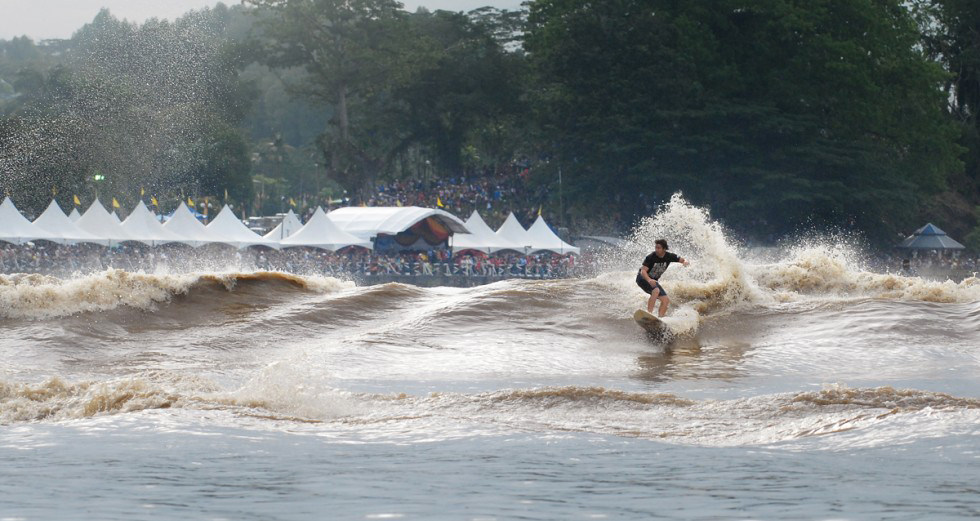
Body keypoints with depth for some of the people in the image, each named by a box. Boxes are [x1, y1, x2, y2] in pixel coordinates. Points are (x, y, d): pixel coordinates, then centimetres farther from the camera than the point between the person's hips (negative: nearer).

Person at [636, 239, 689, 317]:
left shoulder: (669, 256, -10)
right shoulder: (650, 257, -24)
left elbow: (682, 259, -2)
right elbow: (643, 271, -31)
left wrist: (685, 262, -28)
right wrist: (649, 280, -51)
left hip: (653, 281, 7)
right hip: (643, 278, -7)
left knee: (666, 300, -4)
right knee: (656, 291, -34)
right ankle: (649, 313, -38)